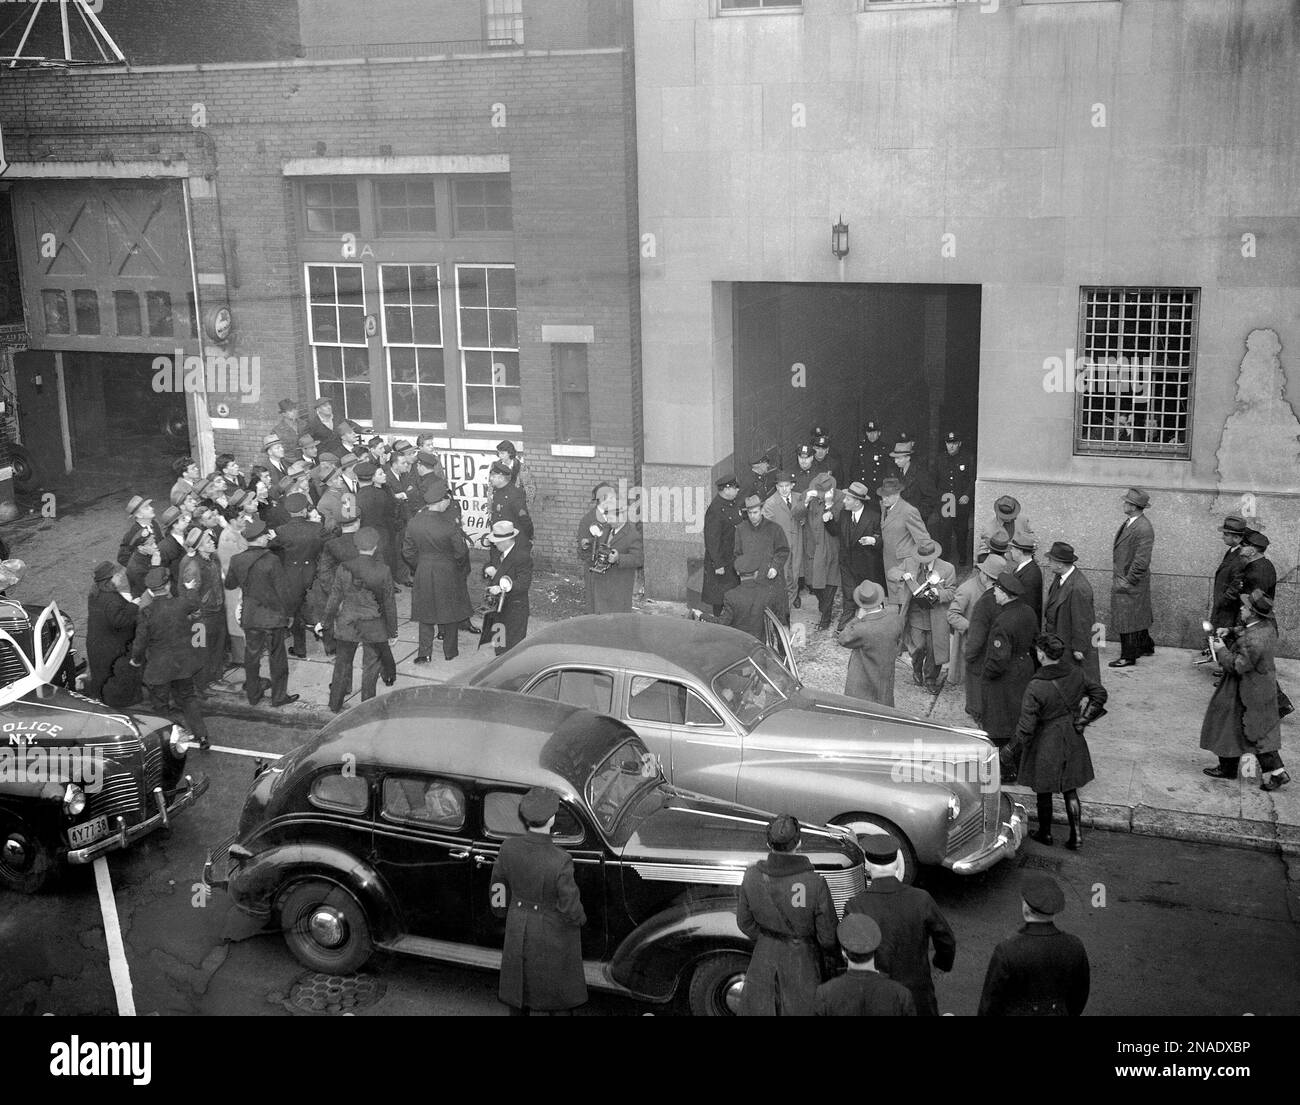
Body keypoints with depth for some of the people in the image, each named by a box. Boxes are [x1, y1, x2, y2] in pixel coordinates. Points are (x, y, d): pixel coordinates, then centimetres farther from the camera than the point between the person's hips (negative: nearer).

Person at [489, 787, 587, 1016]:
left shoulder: (508, 847, -20)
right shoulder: (561, 861, -34)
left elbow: (498, 888, -4)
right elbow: (571, 908, -24)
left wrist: (504, 914, 16)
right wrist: (580, 919, -1)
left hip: (519, 928, 4)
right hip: (554, 933, -4)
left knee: (519, 982, 26)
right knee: (560, 988, 20)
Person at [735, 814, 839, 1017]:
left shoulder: (752, 876, -19)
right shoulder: (815, 884, -29)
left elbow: (745, 922, -4)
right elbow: (828, 937, -17)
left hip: (764, 959, 3)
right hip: (802, 962, -3)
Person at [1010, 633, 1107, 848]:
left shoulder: (1036, 688, -27)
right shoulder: (1076, 673, -10)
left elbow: (1026, 728, -23)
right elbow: (1099, 693, 5)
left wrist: (1014, 747, -5)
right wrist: (1082, 721, 7)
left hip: (1046, 744, -5)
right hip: (1072, 741, 5)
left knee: (1044, 791, 16)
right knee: (1069, 790, 19)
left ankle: (1044, 833, 33)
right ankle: (1076, 835, 19)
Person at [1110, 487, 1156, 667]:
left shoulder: (1143, 529, -23)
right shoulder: (1130, 522, 6)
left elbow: (1142, 561, -24)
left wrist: (1127, 581, -19)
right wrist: (1118, 577, 14)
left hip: (1132, 582, -9)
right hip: (1123, 578, 9)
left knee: (1127, 618, 0)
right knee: (1137, 616, 21)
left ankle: (1128, 657, 10)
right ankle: (1146, 646, 36)